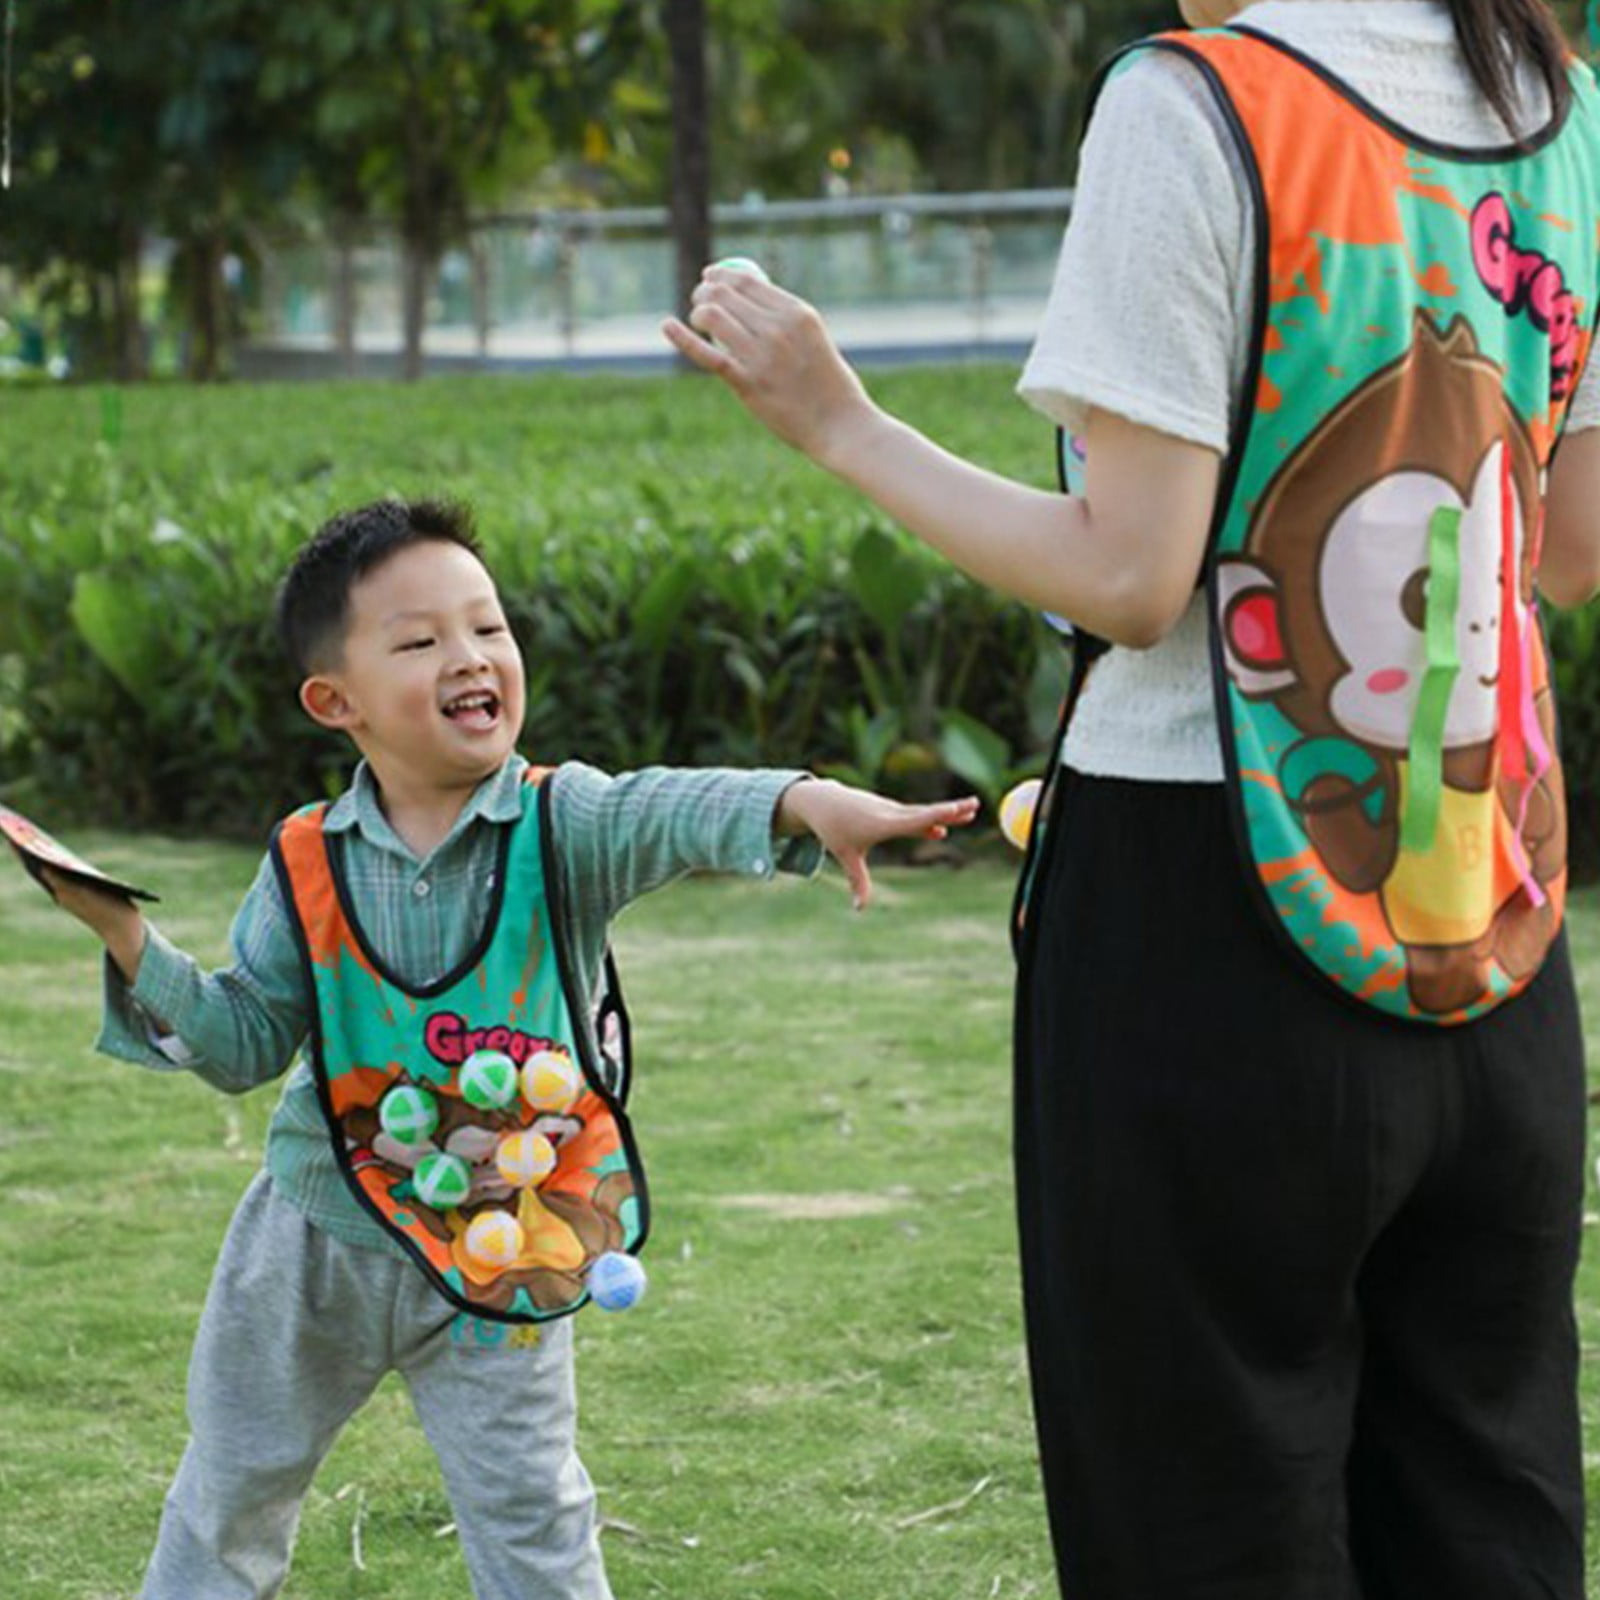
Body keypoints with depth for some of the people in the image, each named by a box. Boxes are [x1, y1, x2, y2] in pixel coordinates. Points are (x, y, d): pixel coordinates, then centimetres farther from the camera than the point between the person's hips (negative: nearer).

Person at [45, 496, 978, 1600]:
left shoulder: (559, 824, -14)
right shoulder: (309, 864, -8)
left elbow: (672, 814, -34)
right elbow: (247, 1042, -2)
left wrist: (805, 802, -55)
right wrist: (132, 945, -16)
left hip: (501, 1255, -2)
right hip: (319, 1232, 2)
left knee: (528, 1511, 2)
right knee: (237, 1483, 17)